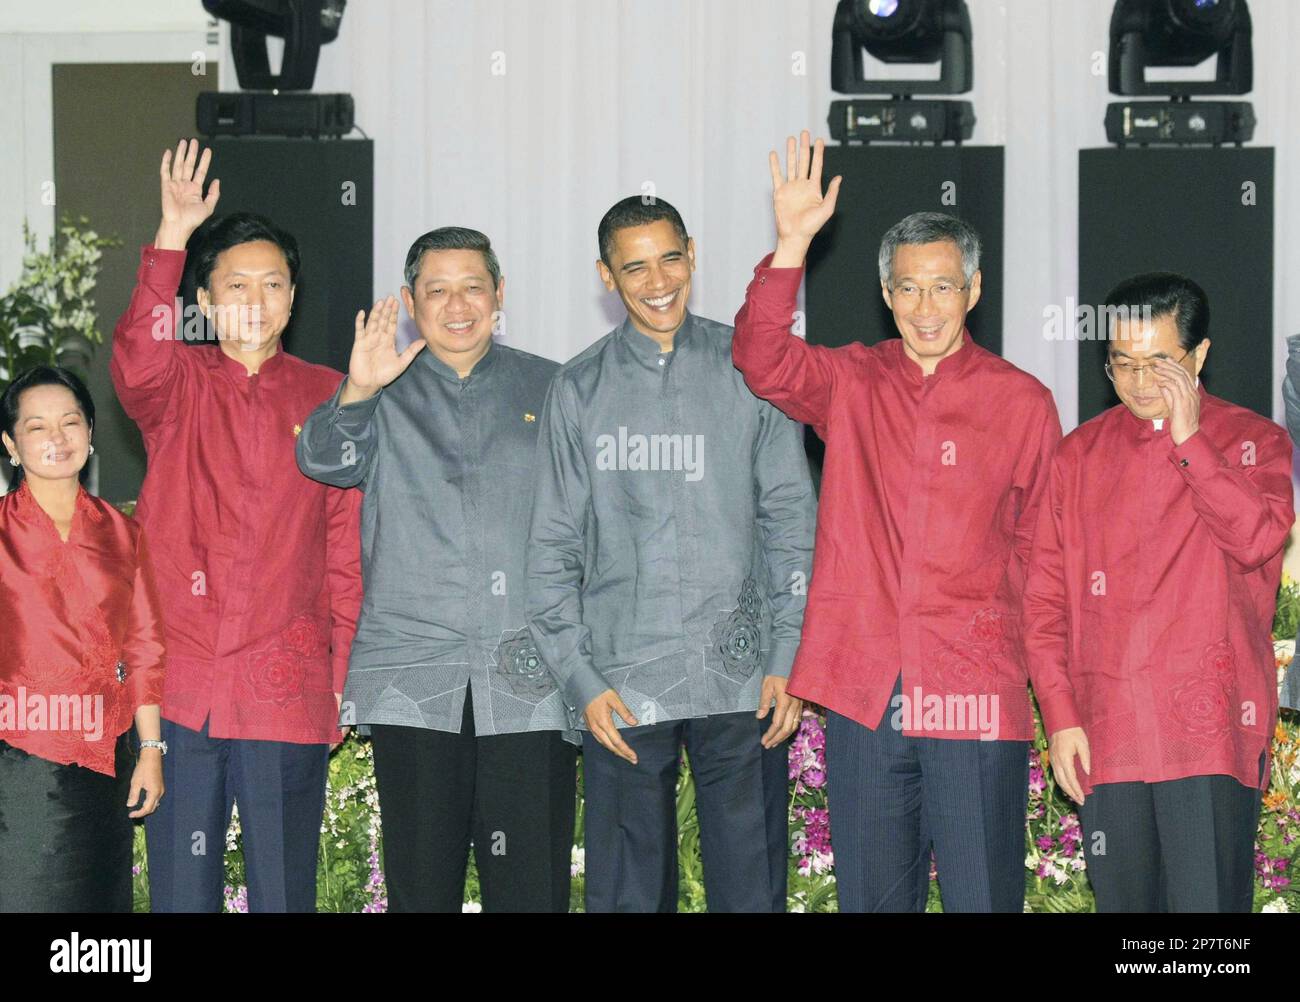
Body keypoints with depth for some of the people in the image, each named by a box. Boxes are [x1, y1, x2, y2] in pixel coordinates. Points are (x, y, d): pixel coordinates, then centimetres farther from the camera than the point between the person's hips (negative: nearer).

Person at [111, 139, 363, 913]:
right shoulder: (179, 385, 6)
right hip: (180, 682, 0)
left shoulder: (328, 398, 7)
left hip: (288, 690, 0)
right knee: (181, 886, 5)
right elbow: (137, 366, -19)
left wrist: (341, 673, 2)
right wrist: (171, 238, -26)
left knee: (285, 887, 5)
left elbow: (348, 543, 7)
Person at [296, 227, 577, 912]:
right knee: (420, 887, 1)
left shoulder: (549, 389, 15)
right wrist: (357, 391, -25)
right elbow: (324, 461, -5)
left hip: (530, 682, 0)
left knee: (531, 886, -3)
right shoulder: (386, 397, 14)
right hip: (415, 677, 0)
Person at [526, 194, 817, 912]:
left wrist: (788, 660, -2)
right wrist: (581, 679, -2)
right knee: (626, 891, 3)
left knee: (751, 882, 2)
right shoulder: (580, 390, 7)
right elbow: (553, 548, 7)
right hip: (622, 685, 0)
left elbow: (790, 519, 6)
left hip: (742, 682, 0)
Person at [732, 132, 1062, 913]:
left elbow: (1040, 542, 9)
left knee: (983, 897, 1)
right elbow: (763, 361, -9)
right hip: (863, 691, 2)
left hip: (975, 698, -2)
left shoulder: (1023, 402, 4)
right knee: (873, 898, 10)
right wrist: (792, 244, -18)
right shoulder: (851, 382, 9)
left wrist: (1027, 653, 2)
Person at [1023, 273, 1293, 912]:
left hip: (1211, 734, -3)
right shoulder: (1080, 454, 12)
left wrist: (1188, 439, -12)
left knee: (1207, 902, -7)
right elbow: (1045, 599, 10)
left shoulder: (1252, 443, 6)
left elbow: (1258, 538, -14)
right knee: (1123, 903, 6)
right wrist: (1060, 714, 1)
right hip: (1104, 734, 3)